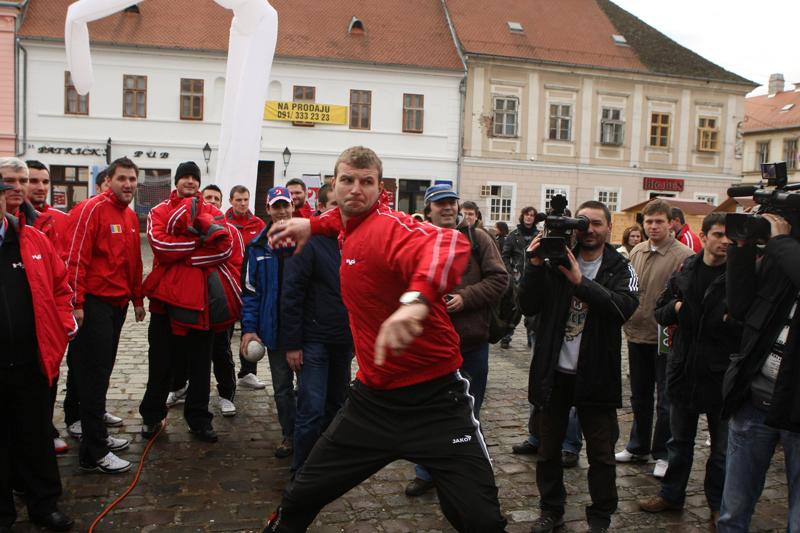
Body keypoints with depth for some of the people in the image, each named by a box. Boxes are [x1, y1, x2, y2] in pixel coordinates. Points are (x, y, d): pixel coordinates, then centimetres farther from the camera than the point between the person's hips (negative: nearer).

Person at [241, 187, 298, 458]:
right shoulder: (258, 246, 3)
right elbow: (250, 291, 4)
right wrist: (248, 328, -4)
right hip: (274, 328, 2)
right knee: (282, 387, 12)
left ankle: (307, 436, 23)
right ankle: (289, 435, 28)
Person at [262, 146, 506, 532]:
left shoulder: (389, 226, -20)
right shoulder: (350, 226, 5)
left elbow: (450, 243, -42)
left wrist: (416, 298, -59)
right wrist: (313, 224, 17)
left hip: (435, 398, -7)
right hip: (372, 397, 7)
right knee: (300, 500, 14)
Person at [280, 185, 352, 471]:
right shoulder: (308, 242, -10)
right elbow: (291, 295, -13)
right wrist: (292, 344, -15)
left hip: (344, 341, 6)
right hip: (314, 340, -6)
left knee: (335, 407, 15)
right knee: (312, 410, -7)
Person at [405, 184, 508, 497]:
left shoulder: (476, 237, -2)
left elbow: (499, 278, -5)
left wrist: (466, 297, -16)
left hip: (472, 342, -1)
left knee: (468, 413, 14)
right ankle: (426, 473, 30)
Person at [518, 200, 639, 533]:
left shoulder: (620, 269, 0)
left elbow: (623, 308, -20)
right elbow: (528, 306, -7)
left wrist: (579, 280, -29)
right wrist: (536, 265, -20)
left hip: (596, 374, -1)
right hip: (554, 371, 2)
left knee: (601, 453, 8)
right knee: (549, 448, 14)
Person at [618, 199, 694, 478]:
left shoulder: (683, 256, -13)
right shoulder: (636, 252, 5)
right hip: (637, 334, 6)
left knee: (666, 400, 7)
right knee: (639, 396, 19)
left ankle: (663, 454, 22)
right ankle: (638, 447, 34)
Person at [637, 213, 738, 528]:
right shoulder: (684, 271, 3)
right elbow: (659, 312, 9)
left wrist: (737, 319, -27)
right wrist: (675, 307, -10)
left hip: (722, 372, -3)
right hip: (684, 369, 4)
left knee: (723, 446, 12)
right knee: (680, 440, 18)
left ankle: (719, 504, 29)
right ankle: (672, 494, 34)